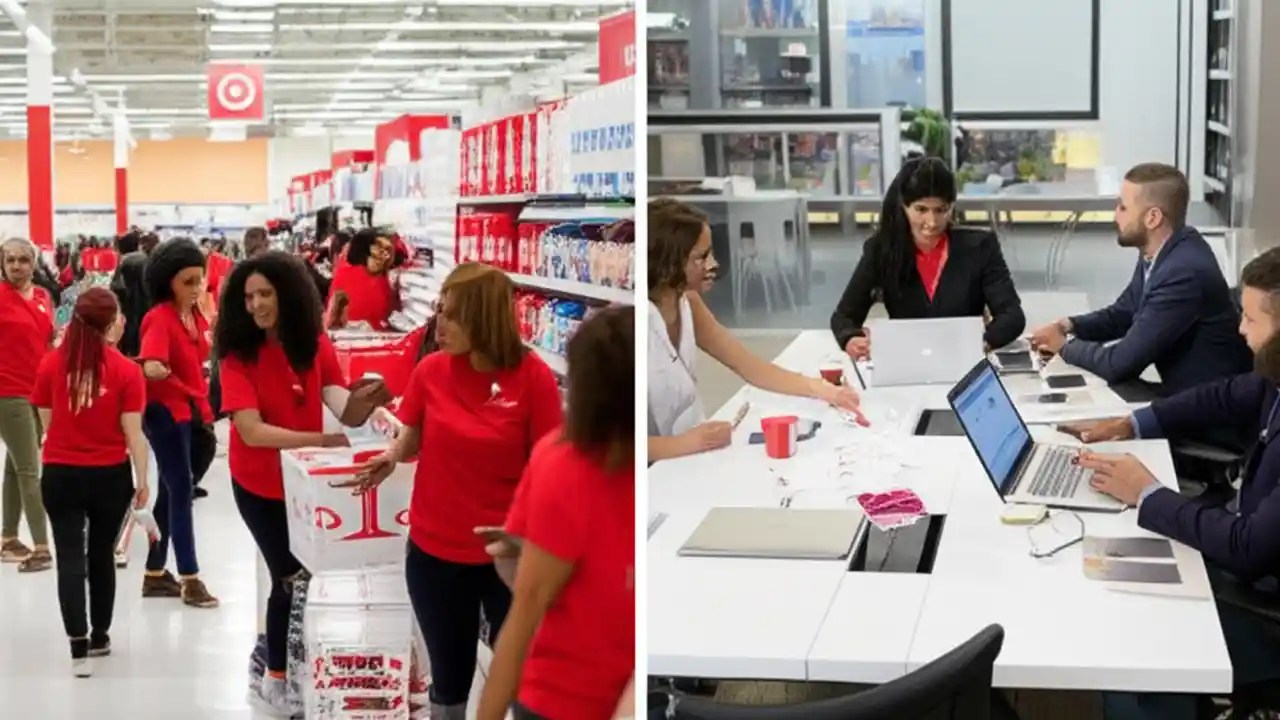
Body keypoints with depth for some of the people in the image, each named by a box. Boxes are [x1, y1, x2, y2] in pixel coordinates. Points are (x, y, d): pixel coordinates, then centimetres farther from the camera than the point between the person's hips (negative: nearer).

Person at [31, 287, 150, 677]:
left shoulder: (51, 364, -4)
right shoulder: (126, 370, -11)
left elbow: (46, 421, 3)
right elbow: (133, 432, -10)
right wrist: (142, 480, -1)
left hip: (59, 474, 1)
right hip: (110, 475, 0)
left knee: (70, 559, 2)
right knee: (102, 554, 16)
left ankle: (79, 646, -8)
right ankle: (100, 636, 29)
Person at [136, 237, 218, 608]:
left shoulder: (195, 314, 6)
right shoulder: (159, 318, -18)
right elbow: (150, 363, -31)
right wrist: (154, 369, -44)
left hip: (190, 409, 8)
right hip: (166, 411, -8)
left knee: (171, 490, 13)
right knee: (181, 490, -7)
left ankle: (155, 574, 23)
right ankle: (190, 579, -2)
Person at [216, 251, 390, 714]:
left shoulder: (317, 345, -9)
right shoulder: (237, 355, -20)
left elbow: (345, 413, -16)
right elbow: (252, 431, -29)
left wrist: (363, 402, -40)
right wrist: (320, 441, -39)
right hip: (260, 485, -4)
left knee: (304, 574, 14)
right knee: (292, 577, -3)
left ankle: (277, 654, 37)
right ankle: (277, 678, 16)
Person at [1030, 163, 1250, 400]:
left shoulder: (1185, 272, -27)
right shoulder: (1157, 252, 0)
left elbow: (1119, 363, -25)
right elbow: (1122, 313, 16)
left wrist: (1065, 346, -9)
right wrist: (1068, 326, -1)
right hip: (1181, 390, 7)